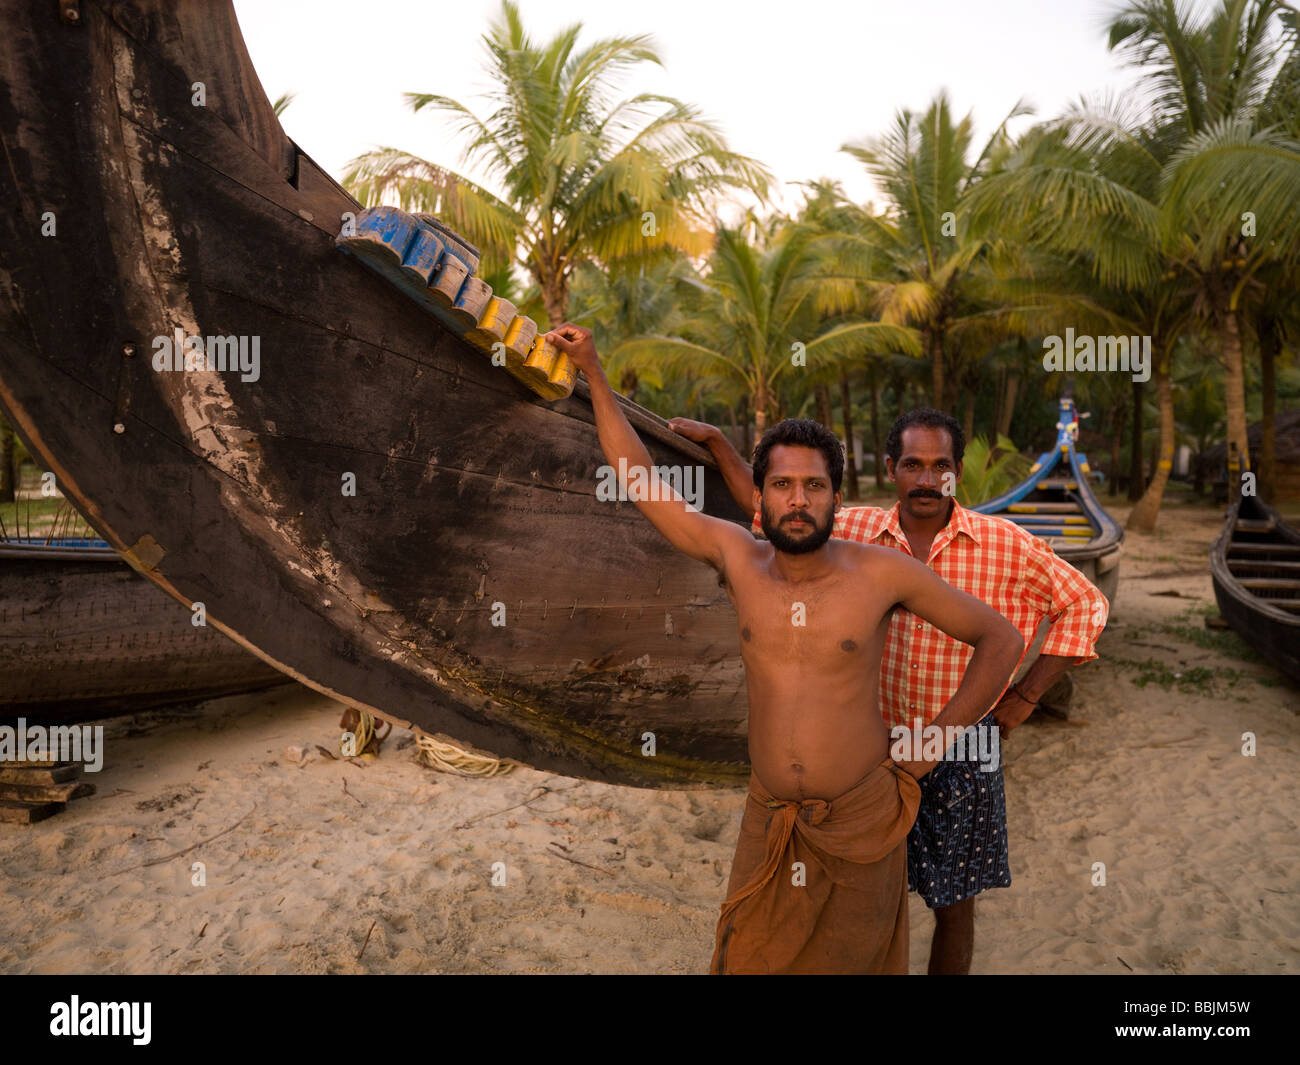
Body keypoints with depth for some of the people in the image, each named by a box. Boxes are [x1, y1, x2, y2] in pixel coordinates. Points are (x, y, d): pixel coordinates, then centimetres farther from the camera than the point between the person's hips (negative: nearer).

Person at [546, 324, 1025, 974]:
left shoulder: (880, 572, -11)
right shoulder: (738, 558, -6)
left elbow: (1001, 640, -1)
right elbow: (639, 482, 1)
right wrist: (593, 371, 1)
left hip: (862, 822, -1)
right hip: (768, 824, 2)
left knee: (855, 961, 14)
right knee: (747, 961, 8)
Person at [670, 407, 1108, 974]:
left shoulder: (1004, 544, -7)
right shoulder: (855, 531, -3)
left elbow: (1085, 604, 2)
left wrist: (1023, 698, -2)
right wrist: (716, 441, 6)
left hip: (961, 752, -1)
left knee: (953, 903, 13)